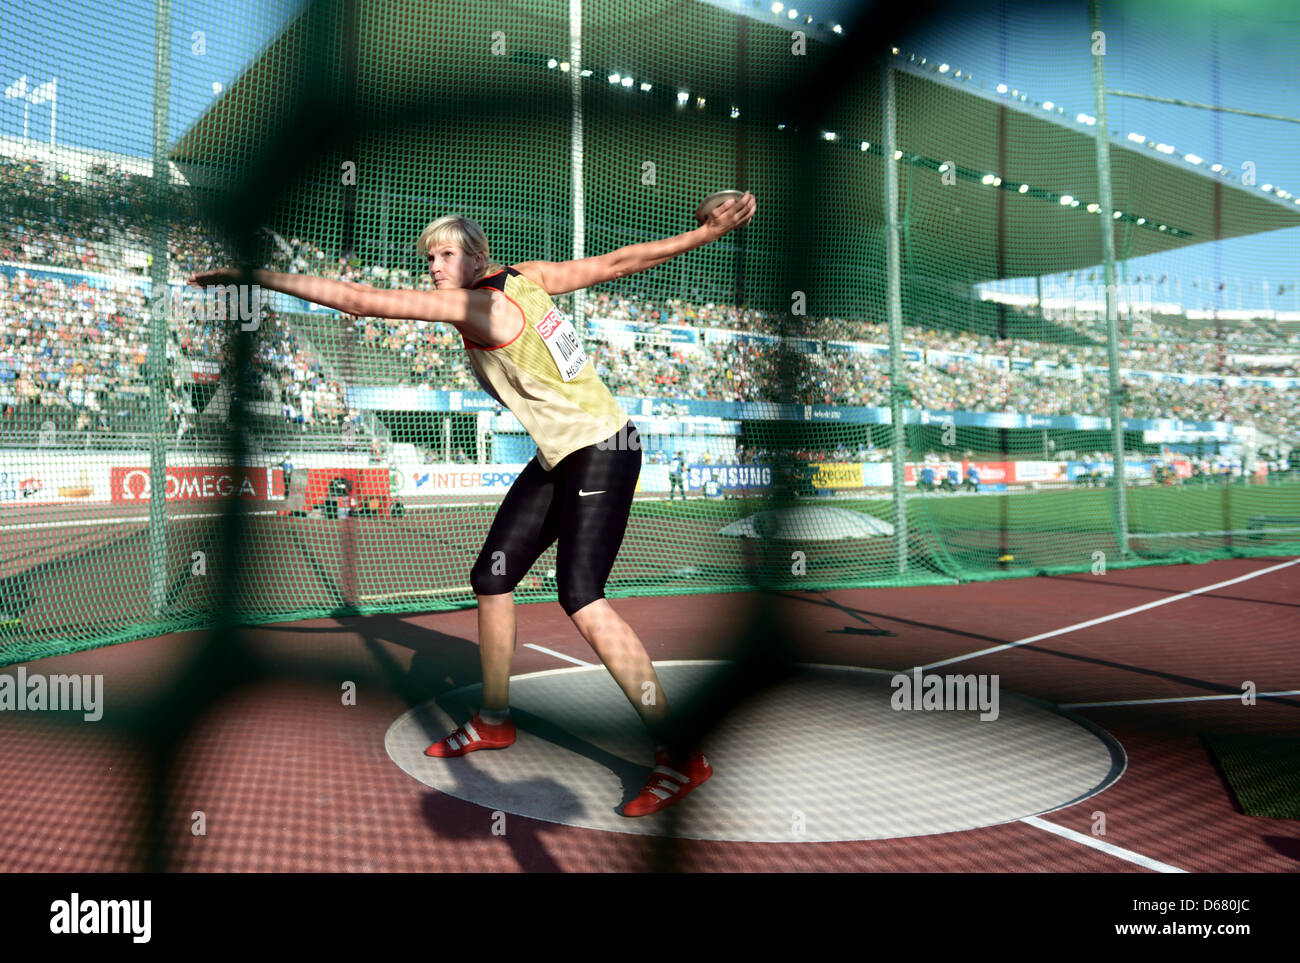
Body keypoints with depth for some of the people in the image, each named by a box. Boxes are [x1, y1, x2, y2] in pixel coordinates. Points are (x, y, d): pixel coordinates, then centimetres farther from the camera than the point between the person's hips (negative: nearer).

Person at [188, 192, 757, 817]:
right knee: (492, 578, 10)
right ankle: (494, 720, 27)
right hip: (558, 458, 10)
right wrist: (709, 231, 2)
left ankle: (678, 756, -13)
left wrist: (256, 275, -15)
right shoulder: (525, 276, 4)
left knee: (581, 598, -20)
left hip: (602, 453, -10)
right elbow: (619, 261, 0)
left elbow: (361, 301, -20)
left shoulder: (478, 308, -19)